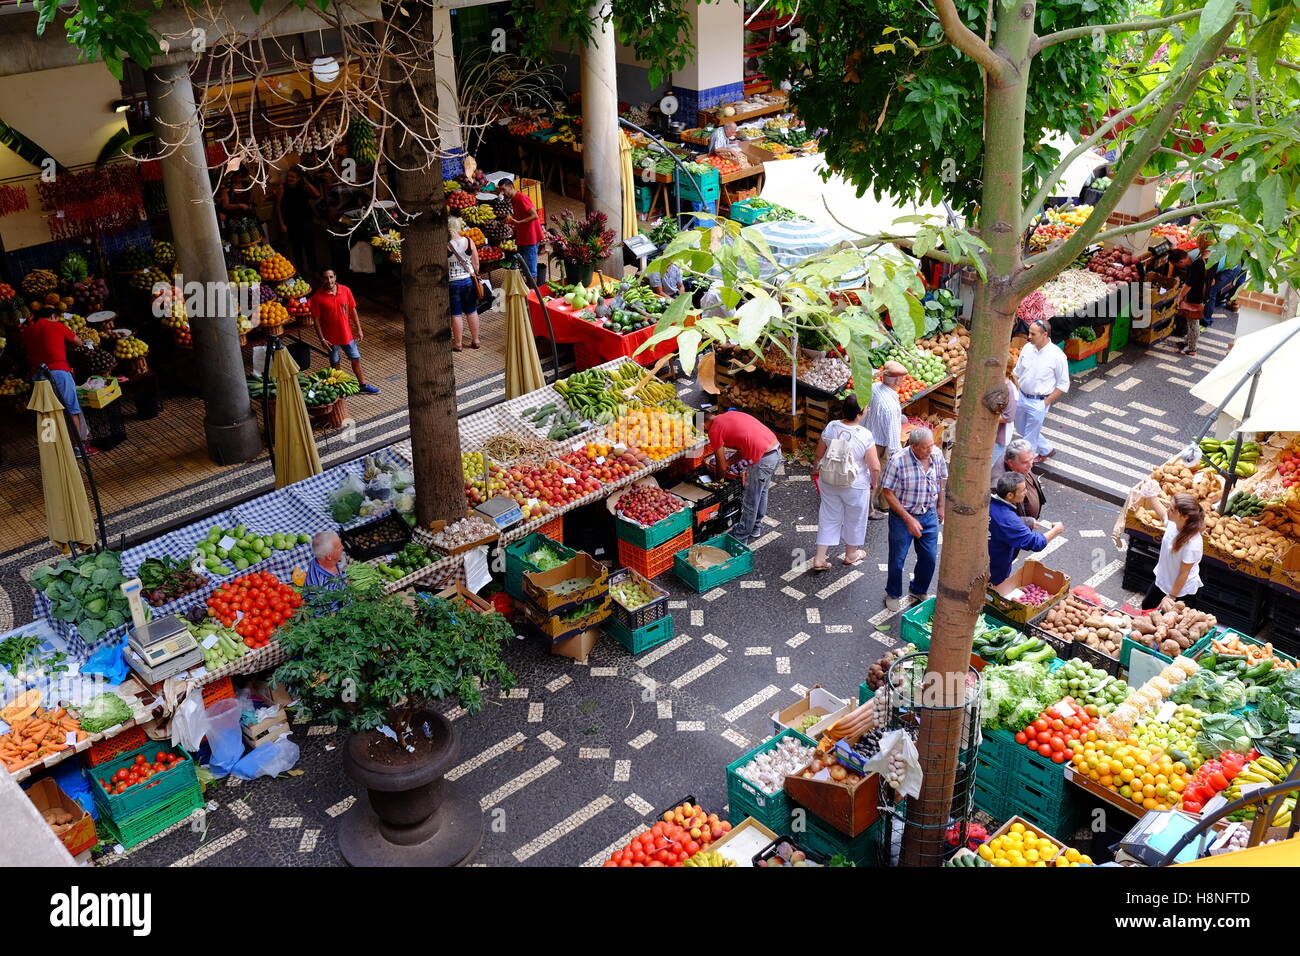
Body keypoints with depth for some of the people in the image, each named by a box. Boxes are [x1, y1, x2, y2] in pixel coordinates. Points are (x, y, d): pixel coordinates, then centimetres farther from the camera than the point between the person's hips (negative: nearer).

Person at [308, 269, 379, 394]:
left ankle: (363, 385, 27)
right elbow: (316, 319, -11)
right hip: (331, 337, -3)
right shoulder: (317, 297, -15)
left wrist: (359, 329, 3)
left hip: (347, 334, 3)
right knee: (335, 364, 13)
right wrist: (322, 339, -13)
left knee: (356, 360, 12)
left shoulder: (345, 290, -6)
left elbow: (352, 310, 3)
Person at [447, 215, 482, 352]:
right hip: (468, 280, 3)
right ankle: (475, 341, 23)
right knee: (472, 312, 14)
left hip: (452, 283, -3)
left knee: (456, 314, 5)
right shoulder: (469, 241, -6)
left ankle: (458, 344, 14)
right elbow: (476, 263, 1)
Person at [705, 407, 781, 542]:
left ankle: (740, 538, 23)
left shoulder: (714, 430, -3)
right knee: (762, 492, 27)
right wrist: (728, 462, 27)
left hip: (762, 459, -9)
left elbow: (721, 464, 4)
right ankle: (755, 527, 44)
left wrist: (719, 478, 24)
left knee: (750, 502, 8)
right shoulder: (730, 415, 21)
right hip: (776, 449, 9)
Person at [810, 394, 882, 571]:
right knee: (854, 519, 20)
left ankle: (819, 559, 18)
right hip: (855, 486, -3)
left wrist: (815, 469, 20)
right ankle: (850, 554, 39)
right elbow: (875, 467, -19)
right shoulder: (865, 436, -24)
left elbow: (818, 454, 0)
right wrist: (874, 483, 0)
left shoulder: (831, 428, -13)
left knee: (829, 518, 16)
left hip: (829, 482, 3)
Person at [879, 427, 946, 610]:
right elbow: (887, 493, -19)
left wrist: (940, 506, 19)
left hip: (929, 515, 4)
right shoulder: (897, 461, -26)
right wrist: (908, 519, -21)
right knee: (897, 559, 10)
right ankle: (893, 594, 34)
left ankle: (918, 590, 38)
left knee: (929, 558, 12)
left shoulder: (937, 454, -10)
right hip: (902, 516, -4)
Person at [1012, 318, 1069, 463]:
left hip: (1038, 403, -6)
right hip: (1021, 397, 6)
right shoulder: (1027, 348, -3)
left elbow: (1063, 385, -11)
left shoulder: (1057, 356, -18)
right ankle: (1047, 450, 43)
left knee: (1030, 438, 3)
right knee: (1021, 429, 22)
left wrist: (1046, 402, -14)